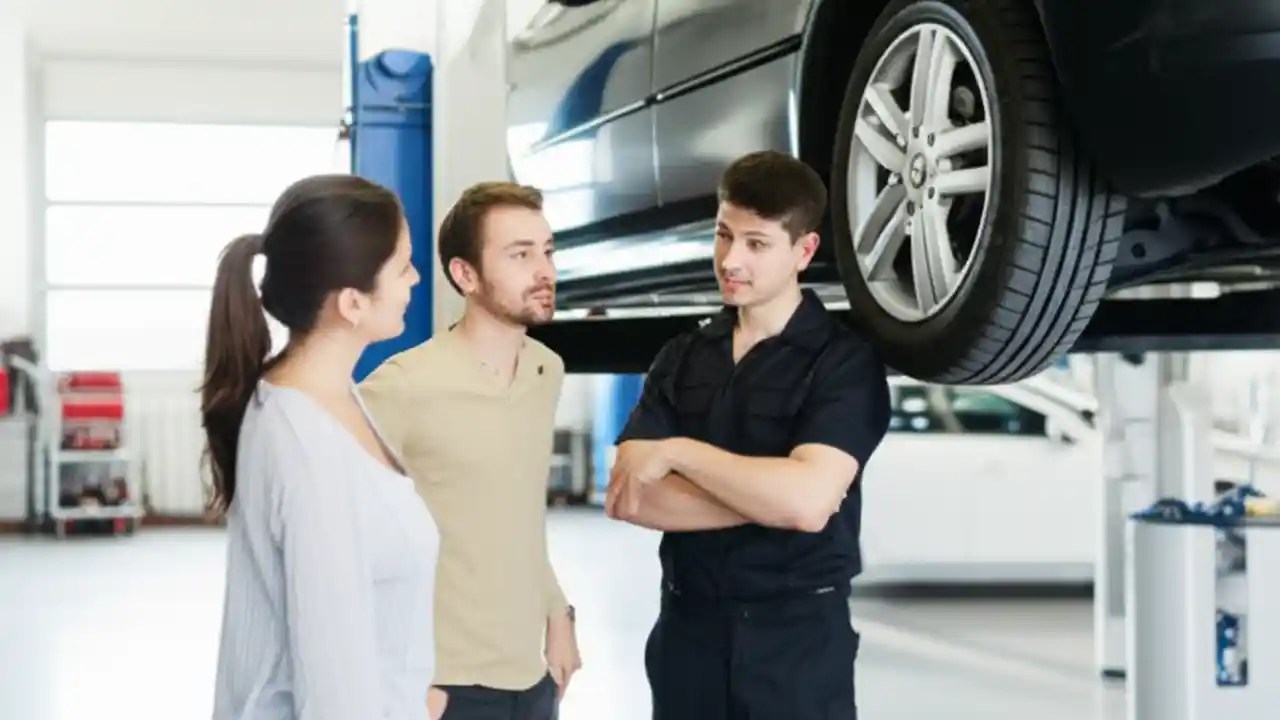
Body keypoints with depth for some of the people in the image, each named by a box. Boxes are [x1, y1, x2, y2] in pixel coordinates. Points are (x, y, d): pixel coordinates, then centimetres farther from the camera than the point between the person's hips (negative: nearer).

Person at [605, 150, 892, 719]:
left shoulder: (845, 360, -8)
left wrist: (678, 452, -14)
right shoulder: (681, 358, 6)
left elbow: (807, 500, -22)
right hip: (687, 627, 4)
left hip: (798, 634, -4)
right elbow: (628, 497, -6)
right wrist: (768, 499, -15)